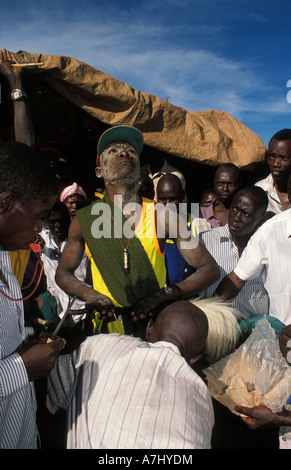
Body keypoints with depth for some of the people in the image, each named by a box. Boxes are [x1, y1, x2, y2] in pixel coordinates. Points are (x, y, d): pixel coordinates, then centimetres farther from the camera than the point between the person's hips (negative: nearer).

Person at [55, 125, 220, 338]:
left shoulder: (162, 216, -6)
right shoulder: (84, 219, -1)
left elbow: (210, 269, -1)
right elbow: (63, 272, 13)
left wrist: (166, 294, -15)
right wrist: (89, 294, -7)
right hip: (106, 327, 1)